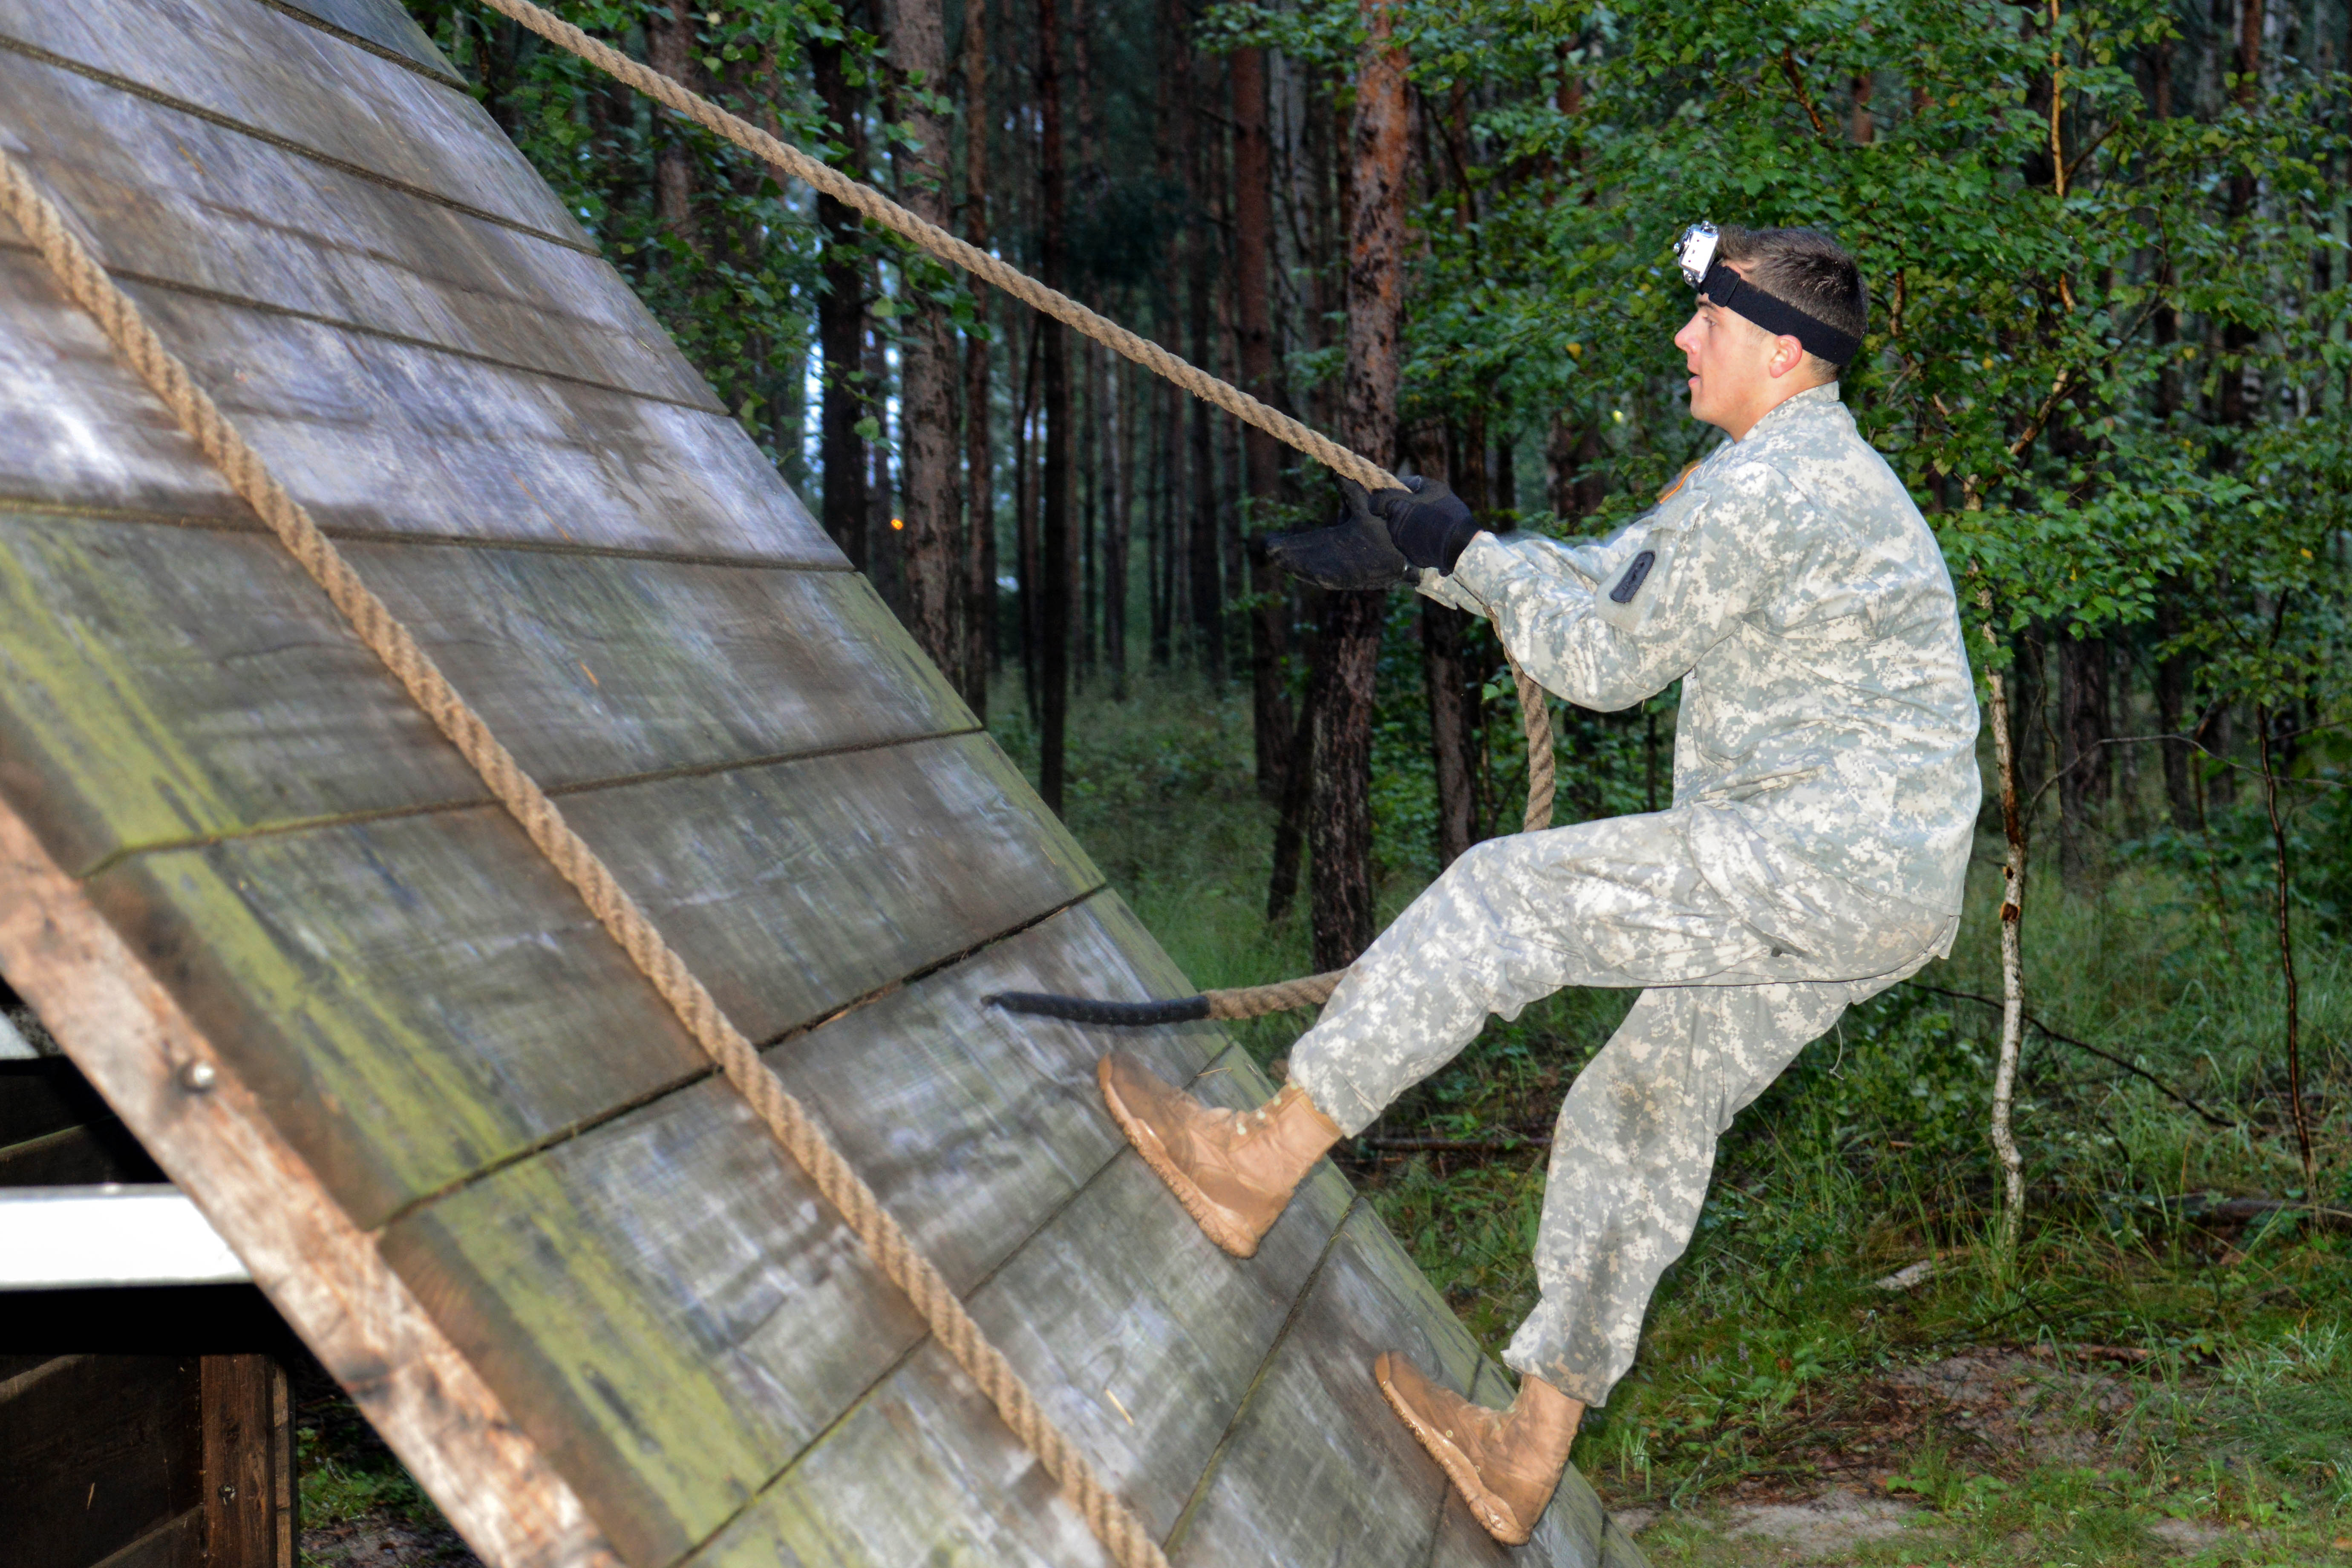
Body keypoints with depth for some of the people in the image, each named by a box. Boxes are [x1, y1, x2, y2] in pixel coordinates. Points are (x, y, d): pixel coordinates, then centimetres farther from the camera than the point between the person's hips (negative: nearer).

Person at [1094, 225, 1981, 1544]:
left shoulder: (1768, 491, -14)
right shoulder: (1793, 475, 21)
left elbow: (1605, 661, -9)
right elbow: (1598, 578, 26)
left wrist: (1470, 553, 4)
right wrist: (1414, 556, 23)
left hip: (1827, 855, -10)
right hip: (1875, 887, 10)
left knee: (1509, 894, -12)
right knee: (1642, 1111, 14)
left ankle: (1261, 1164, -8)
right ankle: (1532, 1447, 20)